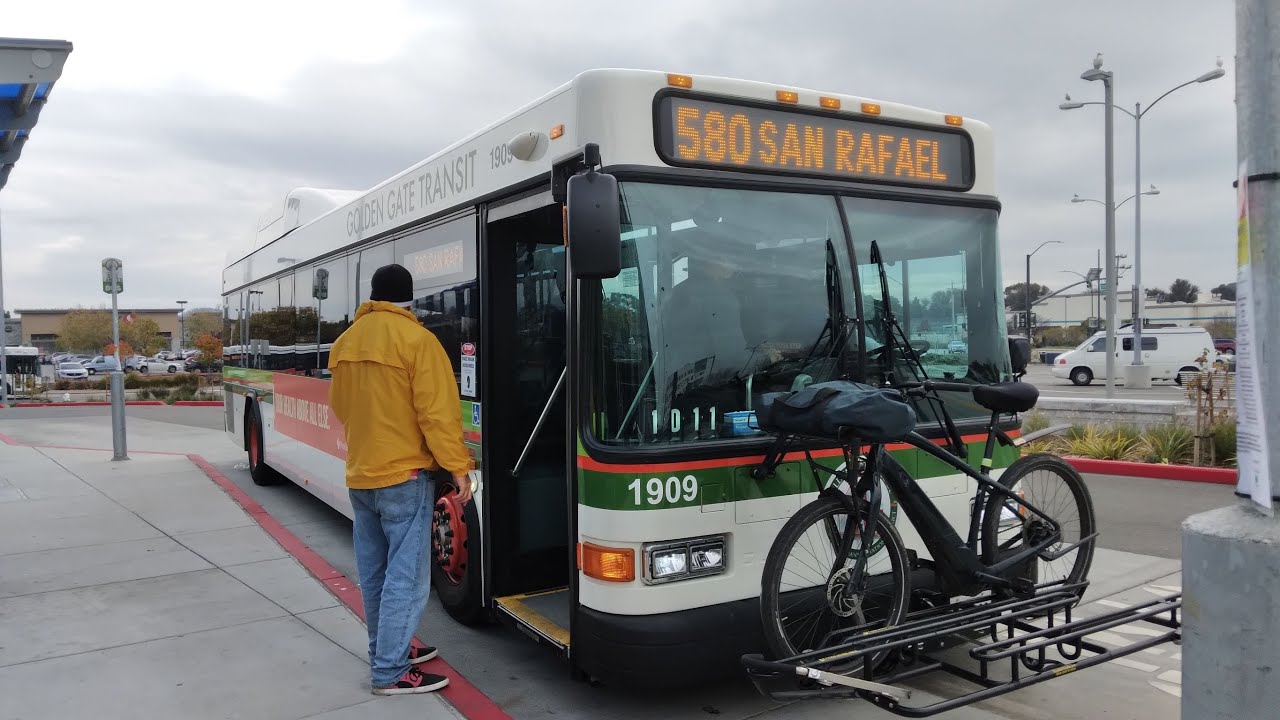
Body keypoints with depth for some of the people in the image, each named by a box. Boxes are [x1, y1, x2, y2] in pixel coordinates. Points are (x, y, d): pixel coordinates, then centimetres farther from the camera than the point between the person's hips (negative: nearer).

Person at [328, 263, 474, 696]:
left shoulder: (345, 342, 7)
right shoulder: (417, 340, -14)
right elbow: (437, 411, -17)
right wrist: (458, 466, -11)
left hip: (359, 474, 8)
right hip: (404, 473, -7)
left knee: (374, 573, 16)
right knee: (406, 576, -2)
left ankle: (385, 650, 28)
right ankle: (390, 672, 1)